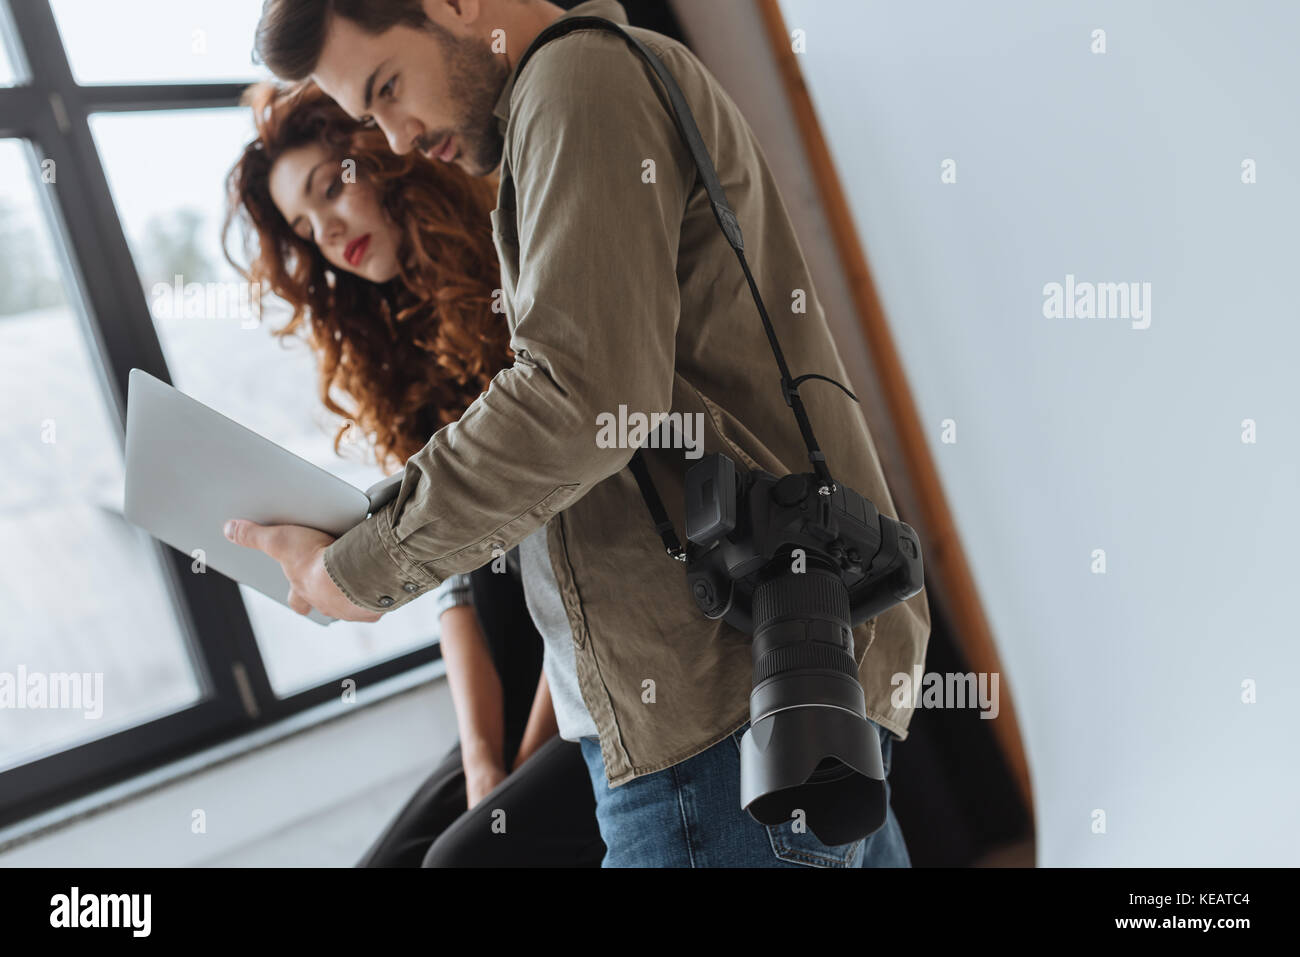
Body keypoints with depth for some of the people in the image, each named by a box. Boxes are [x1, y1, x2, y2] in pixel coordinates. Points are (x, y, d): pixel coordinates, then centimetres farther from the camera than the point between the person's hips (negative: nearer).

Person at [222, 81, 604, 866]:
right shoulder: (407, 357, 15)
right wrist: (483, 758, -4)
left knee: (467, 856, -21)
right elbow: (463, 572, 7)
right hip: (534, 678, 6)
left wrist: (534, 749, -10)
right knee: (393, 858, -7)